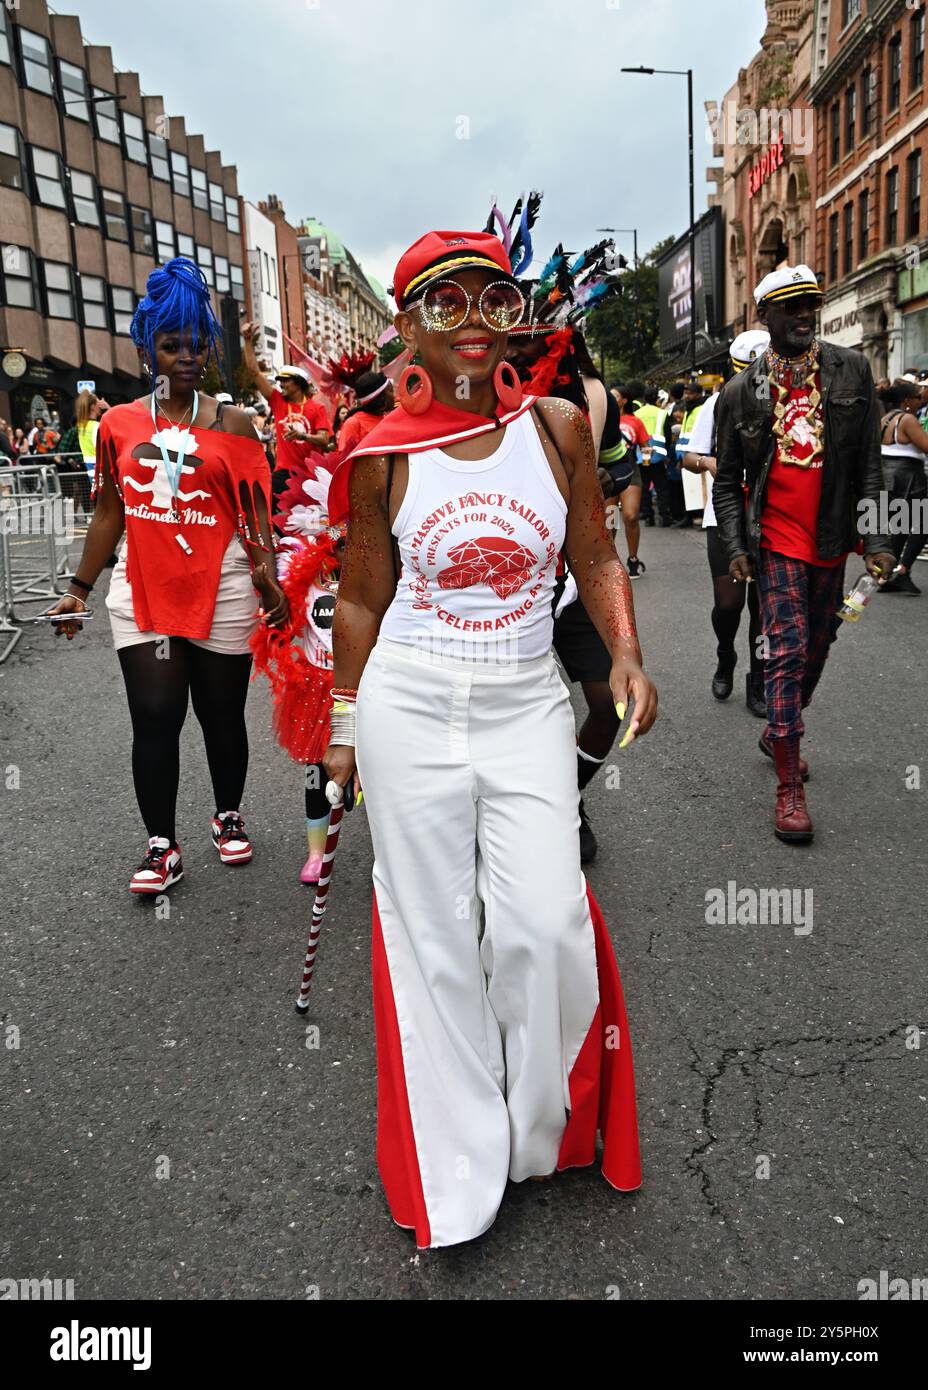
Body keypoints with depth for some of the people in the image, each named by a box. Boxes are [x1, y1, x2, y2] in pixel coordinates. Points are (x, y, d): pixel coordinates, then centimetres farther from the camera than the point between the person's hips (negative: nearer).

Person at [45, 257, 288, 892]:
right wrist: (80, 588, 13)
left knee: (222, 714, 9)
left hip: (222, 589, -1)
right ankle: (162, 846, 11)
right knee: (154, 717, -1)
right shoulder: (119, 424, 8)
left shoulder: (233, 423, 3)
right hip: (144, 590, 1)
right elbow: (109, 512, 13)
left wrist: (269, 576, -13)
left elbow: (256, 509, 0)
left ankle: (229, 816, 31)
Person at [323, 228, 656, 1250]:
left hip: (527, 704, 1)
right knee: (435, 933, 7)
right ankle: (458, 1171, 26)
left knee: (546, 922, -5)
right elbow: (361, 598, 7)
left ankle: (543, 1129, 26)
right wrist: (343, 727, 10)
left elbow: (596, 559, 10)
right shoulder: (381, 453, -1)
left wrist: (626, 655, -6)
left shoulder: (558, 427, 1)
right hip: (410, 706, 0)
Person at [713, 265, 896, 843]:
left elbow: (870, 463, 1)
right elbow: (728, 480, 4)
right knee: (788, 652, -9)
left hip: (832, 540, 3)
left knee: (816, 648, 13)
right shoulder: (742, 392, 0)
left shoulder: (851, 371, 3)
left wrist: (877, 539, -6)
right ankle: (790, 788, -3)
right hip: (777, 540, -3)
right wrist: (736, 546, -6)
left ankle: (778, 731, 39)